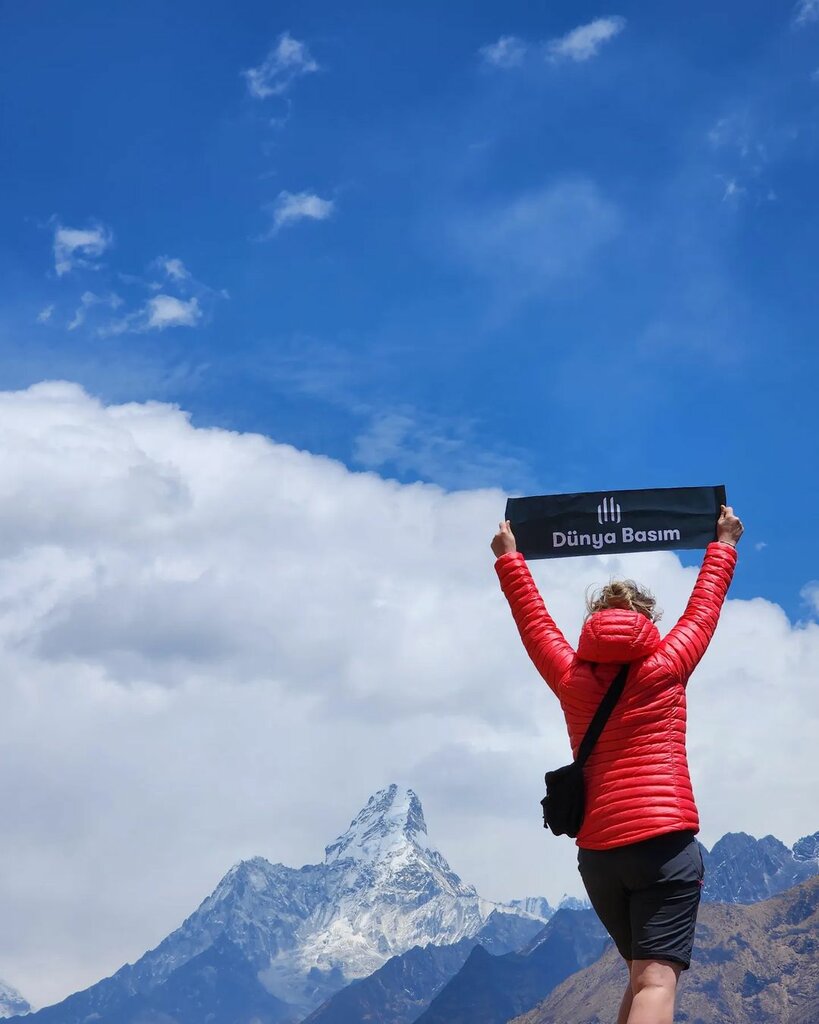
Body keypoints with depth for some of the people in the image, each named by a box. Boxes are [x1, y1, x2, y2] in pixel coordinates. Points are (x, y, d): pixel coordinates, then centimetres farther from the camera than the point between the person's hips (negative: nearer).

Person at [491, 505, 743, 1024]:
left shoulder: (572, 679, 9)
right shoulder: (663, 669, 2)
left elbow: (535, 621, 22)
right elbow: (704, 609, 15)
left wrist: (510, 558, 34)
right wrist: (724, 545, 28)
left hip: (597, 853, 5)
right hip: (664, 843, -5)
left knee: (643, 975, 19)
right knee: (657, 980, -14)